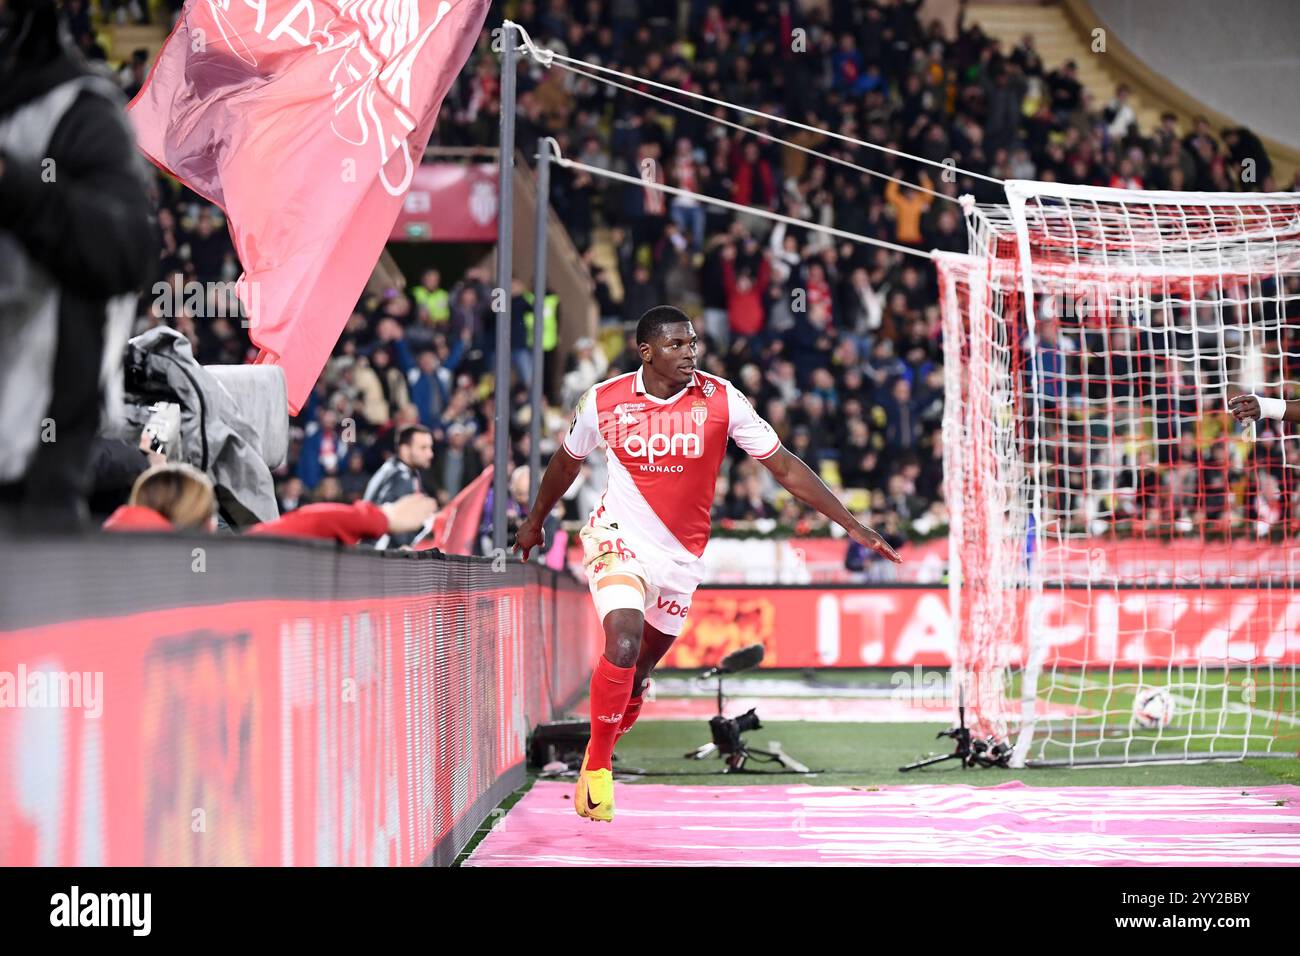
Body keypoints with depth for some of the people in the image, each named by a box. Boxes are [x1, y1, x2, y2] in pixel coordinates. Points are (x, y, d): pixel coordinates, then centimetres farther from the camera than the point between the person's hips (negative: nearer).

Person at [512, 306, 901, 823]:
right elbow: (567, 461, 12)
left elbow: (784, 467, -5)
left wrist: (851, 524, -10)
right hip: (619, 539, -2)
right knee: (624, 646, -24)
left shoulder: (722, 400, -10)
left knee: (640, 669, 11)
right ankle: (596, 766, -7)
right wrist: (535, 520, 25)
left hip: (681, 556, 2)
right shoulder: (603, 401, -8)